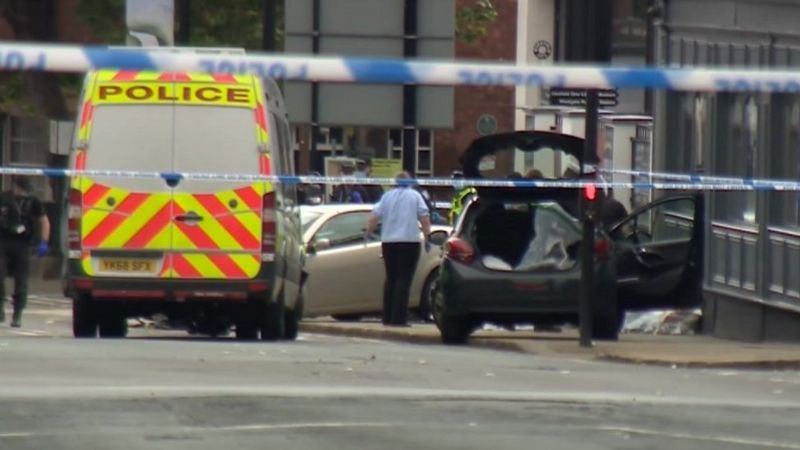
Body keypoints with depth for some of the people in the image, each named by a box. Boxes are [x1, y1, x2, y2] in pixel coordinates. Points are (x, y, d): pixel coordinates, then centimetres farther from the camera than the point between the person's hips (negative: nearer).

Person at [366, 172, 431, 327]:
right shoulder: (415, 196, 2)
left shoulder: (387, 196, 8)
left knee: (391, 279, 13)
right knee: (404, 280, -4)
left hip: (388, 242, 3)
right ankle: (399, 318, -12)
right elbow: (424, 218, -5)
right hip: (409, 242, -3)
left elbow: (374, 217, 3)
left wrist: (368, 233, 15)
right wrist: (427, 237, 0)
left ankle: (387, 317, 13)